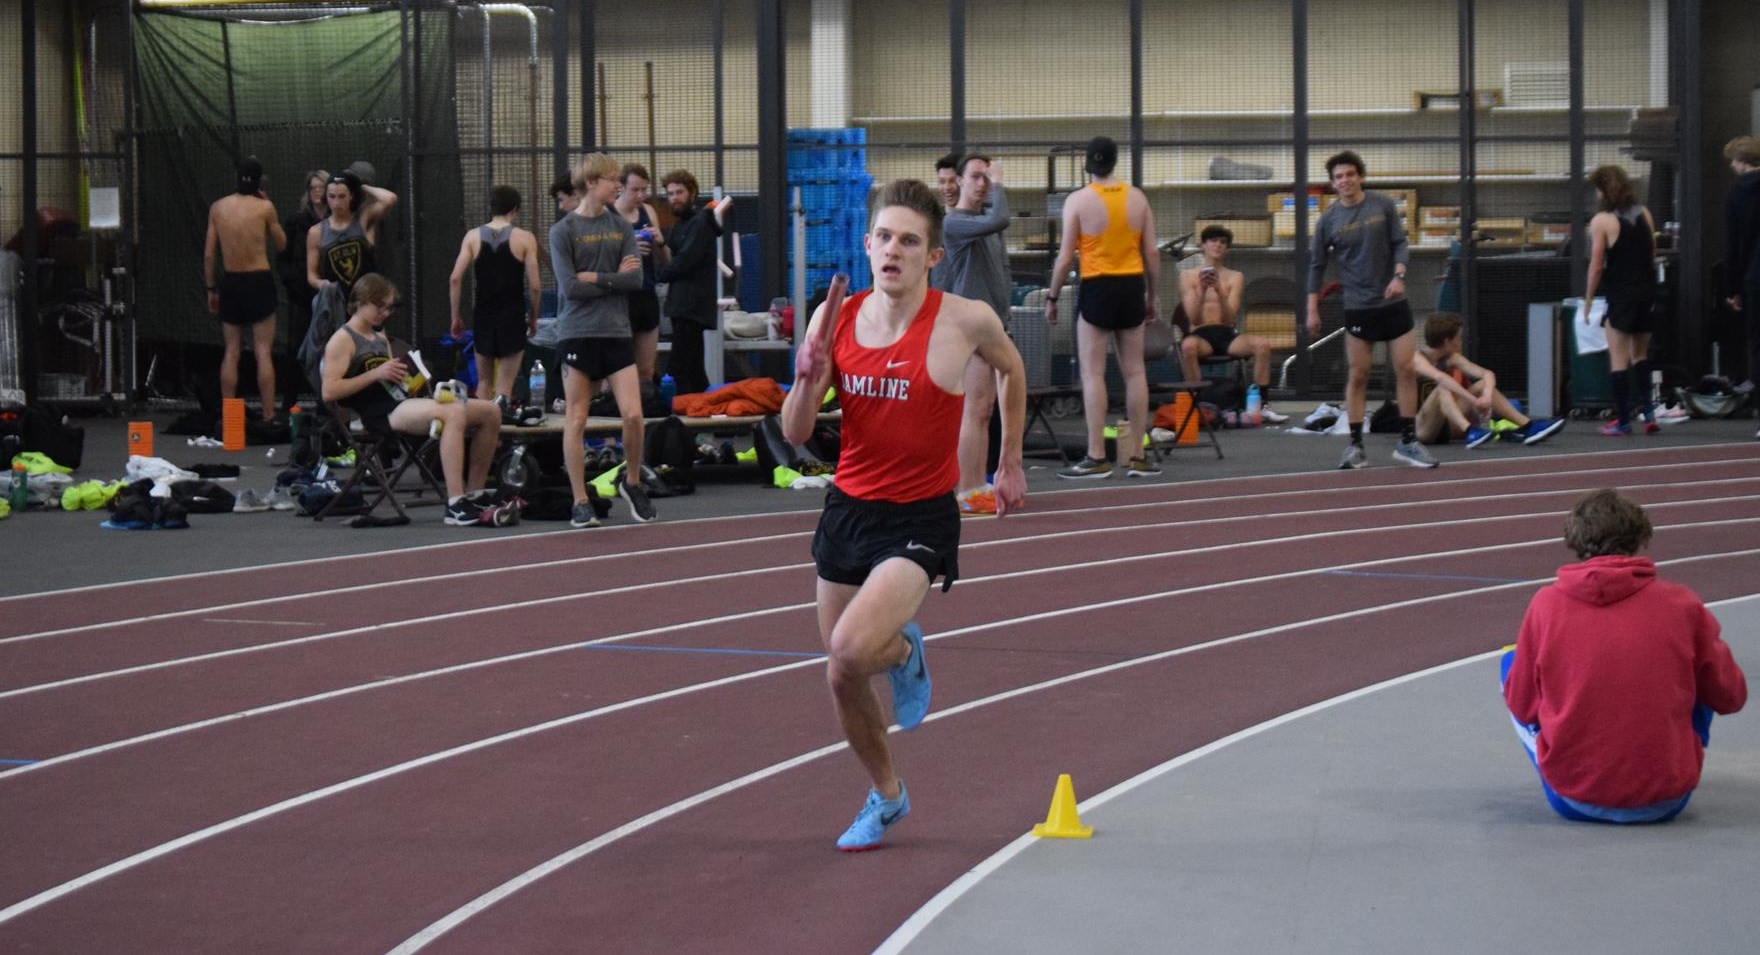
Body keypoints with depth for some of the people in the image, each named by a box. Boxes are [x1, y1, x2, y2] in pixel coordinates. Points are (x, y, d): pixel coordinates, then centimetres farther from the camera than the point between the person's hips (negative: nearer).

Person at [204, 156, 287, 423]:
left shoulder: (218, 207, 3)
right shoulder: (264, 207, -6)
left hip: (230, 282, 3)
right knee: (263, 353, -1)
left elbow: (209, 254, 5)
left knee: (231, 353, 9)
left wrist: (211, 288, 14)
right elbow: (281, 244, 7)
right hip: (260, 281, -3)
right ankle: (268, 416, -4)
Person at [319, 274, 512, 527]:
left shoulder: (381, 339, 27)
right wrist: (376, 373, -14)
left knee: (490, 412, -1)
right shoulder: (343, 340, 1)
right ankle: (455, 507, -42)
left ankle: (474, 496, 5)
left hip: (404, 402, 9)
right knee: (453, 413, -36)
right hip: (379, 412, -9)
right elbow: (329, 391, -12)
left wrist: (400, 375, 6)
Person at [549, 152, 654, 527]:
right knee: (576, 421, 0)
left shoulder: (621, 227, 9)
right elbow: (570, 287, -12)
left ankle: (633, 482, 18)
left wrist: (595, 277, -10)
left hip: (617, 332, 3)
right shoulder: (563, 231, -2)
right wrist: (615, 277, -5)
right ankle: (581, 501, 9)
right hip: (577, 334, -3)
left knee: (633, 414, -5)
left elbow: (636, 279, -2)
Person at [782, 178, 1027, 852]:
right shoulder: (834, 319, -3)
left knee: (851, 650, -27)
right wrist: (809, 375, -20)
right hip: (848, 509, 5)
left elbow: (1012, 370, 11)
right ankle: (886, 796, 39)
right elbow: (795, 433, -1)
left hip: (921, 518, -4)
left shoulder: (965, 321, -12)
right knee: (841, 682, 12)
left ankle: (904, 652, 11)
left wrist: (1010, 463, 17)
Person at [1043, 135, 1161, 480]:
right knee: (1134, 371, 9)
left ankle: (1096, 458, -6)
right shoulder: (1137, 198, 5)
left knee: (1093, 373, -2)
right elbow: (1152, 252, 7)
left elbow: (1065, 257, -8)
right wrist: (1152, 296, 17)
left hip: (1097, 287, -4)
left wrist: (1052, 298, 2)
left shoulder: (1078, 200, -6)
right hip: (1132, 286, 4)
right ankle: (1139, 457, 12)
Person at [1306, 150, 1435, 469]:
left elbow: (1400, 243, 0)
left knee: (1406, 371, -1)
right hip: (1357, 307, -1)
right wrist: (1312, 310, 0)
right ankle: (1356, 447, 6)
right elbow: (1317, 266, 4)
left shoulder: (1383, 205, -1)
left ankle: (1407, 442, 8)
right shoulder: (1328, 221, -2)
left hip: (1393, 302, 1)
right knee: (1358, 376, 1)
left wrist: (1399, 275, -18)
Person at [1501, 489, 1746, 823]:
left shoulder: (1546, 604, -5)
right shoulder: (1682, 605, -5)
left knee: (1512, 662, 20)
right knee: (1705, 687, 27)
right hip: (1666, 802, 1)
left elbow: (1521, 706, 5)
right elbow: (1731, 697, 7)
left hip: (1574, 802, -1)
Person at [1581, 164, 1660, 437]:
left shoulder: (1602, 221, -11)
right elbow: (1653, 255, 11)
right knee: (1640, 355, 18)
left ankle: (1623, 420, 0)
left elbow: (1596, 266, -12)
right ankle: (1647, 411, 6)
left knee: (1618, 359, 1)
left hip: (1620, 294, -6)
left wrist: (1588, 302, -4)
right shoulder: (1644, 214, 6)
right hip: (1647, 292, 6)